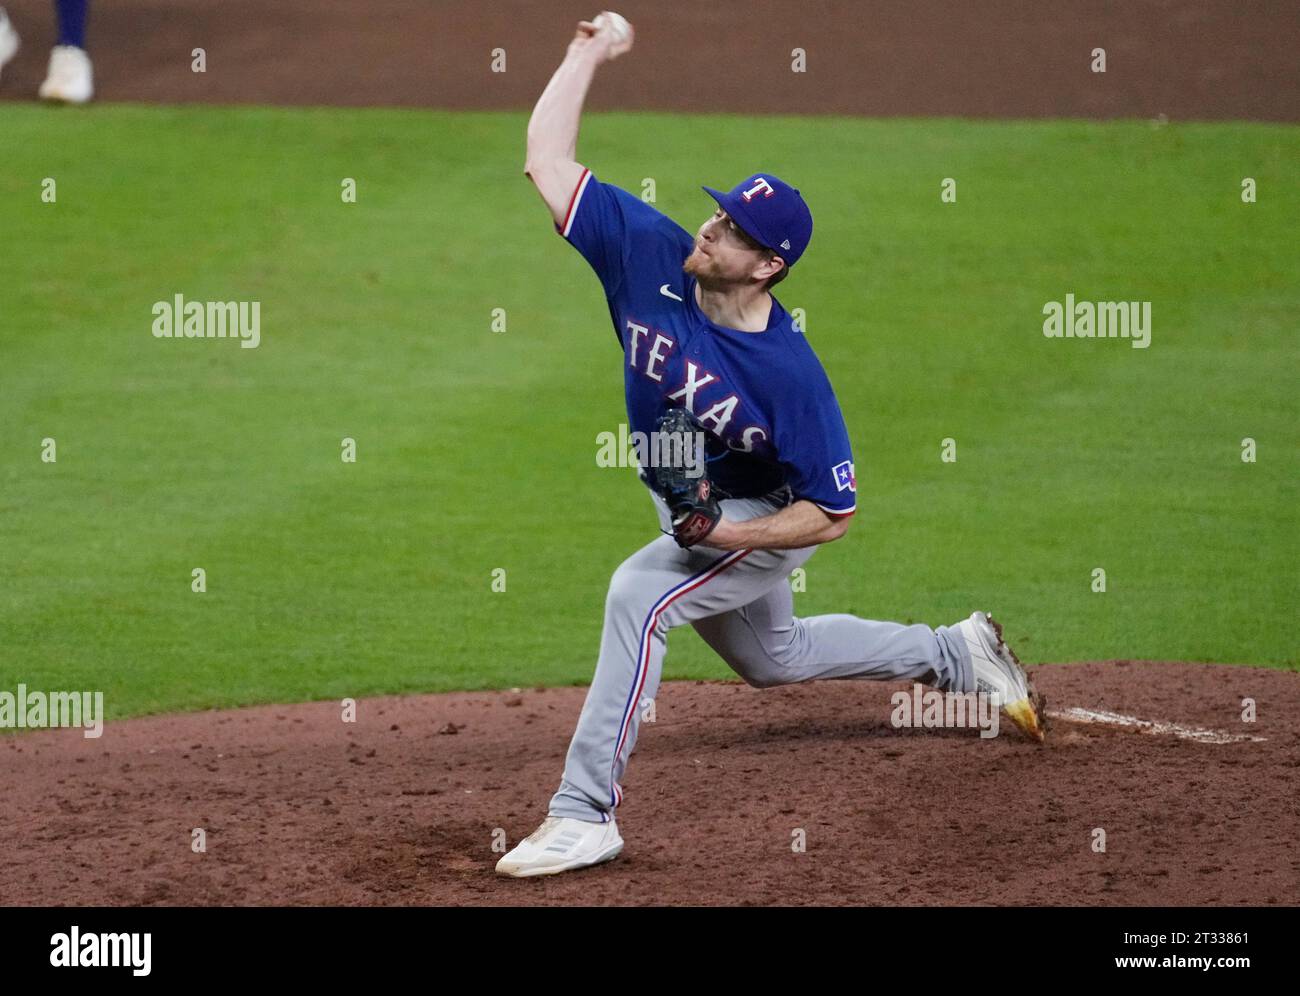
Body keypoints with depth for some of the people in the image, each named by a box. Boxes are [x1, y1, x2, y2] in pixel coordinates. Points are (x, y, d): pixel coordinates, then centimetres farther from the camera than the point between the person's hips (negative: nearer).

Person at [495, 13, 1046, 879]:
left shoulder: (790, 373, -34)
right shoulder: (652, 256, -22)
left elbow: (832, 512, -26)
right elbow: (547, 158, -22)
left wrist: (726, 536, -36)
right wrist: (588, 56, -26)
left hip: (765, 521, -8)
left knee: (640, 593, -33)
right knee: (775, 658, 28)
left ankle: (586, 815, -33)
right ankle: (959, 655, 50)